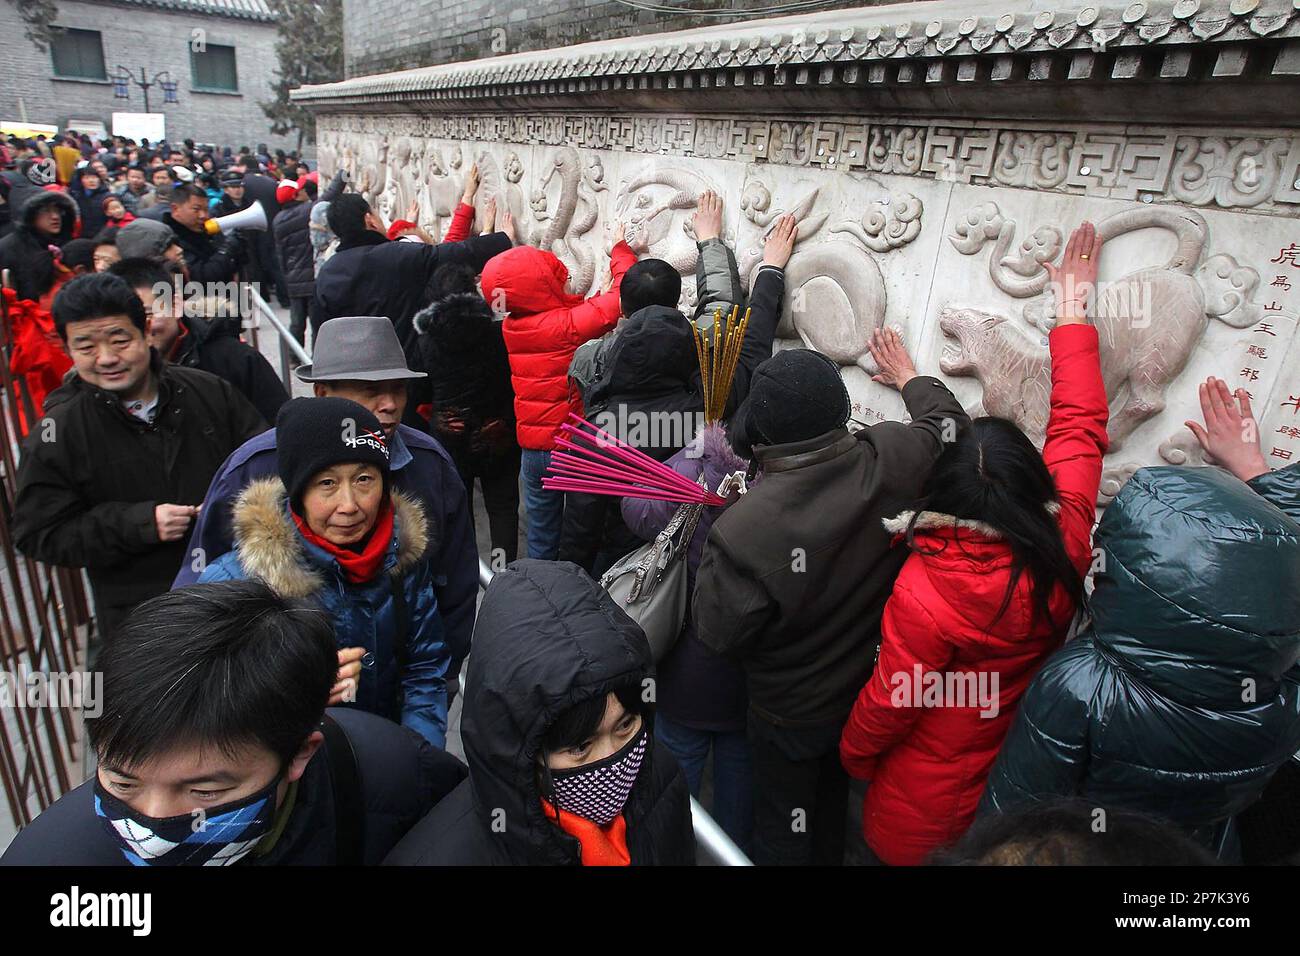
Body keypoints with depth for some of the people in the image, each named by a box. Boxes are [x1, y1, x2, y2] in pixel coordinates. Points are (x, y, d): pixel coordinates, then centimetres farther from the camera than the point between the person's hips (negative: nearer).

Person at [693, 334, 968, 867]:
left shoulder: (742, 529, -39)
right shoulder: (893, 458, -26)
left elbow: (718, 633, -24)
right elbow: (948, 420, -1)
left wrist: (713, 538, -14)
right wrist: (908, 377, 19)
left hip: (789, 714, -5)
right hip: (872, 688, 5)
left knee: (782, 828, 25)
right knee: (834, 802, 36)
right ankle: (829, 859, 63)